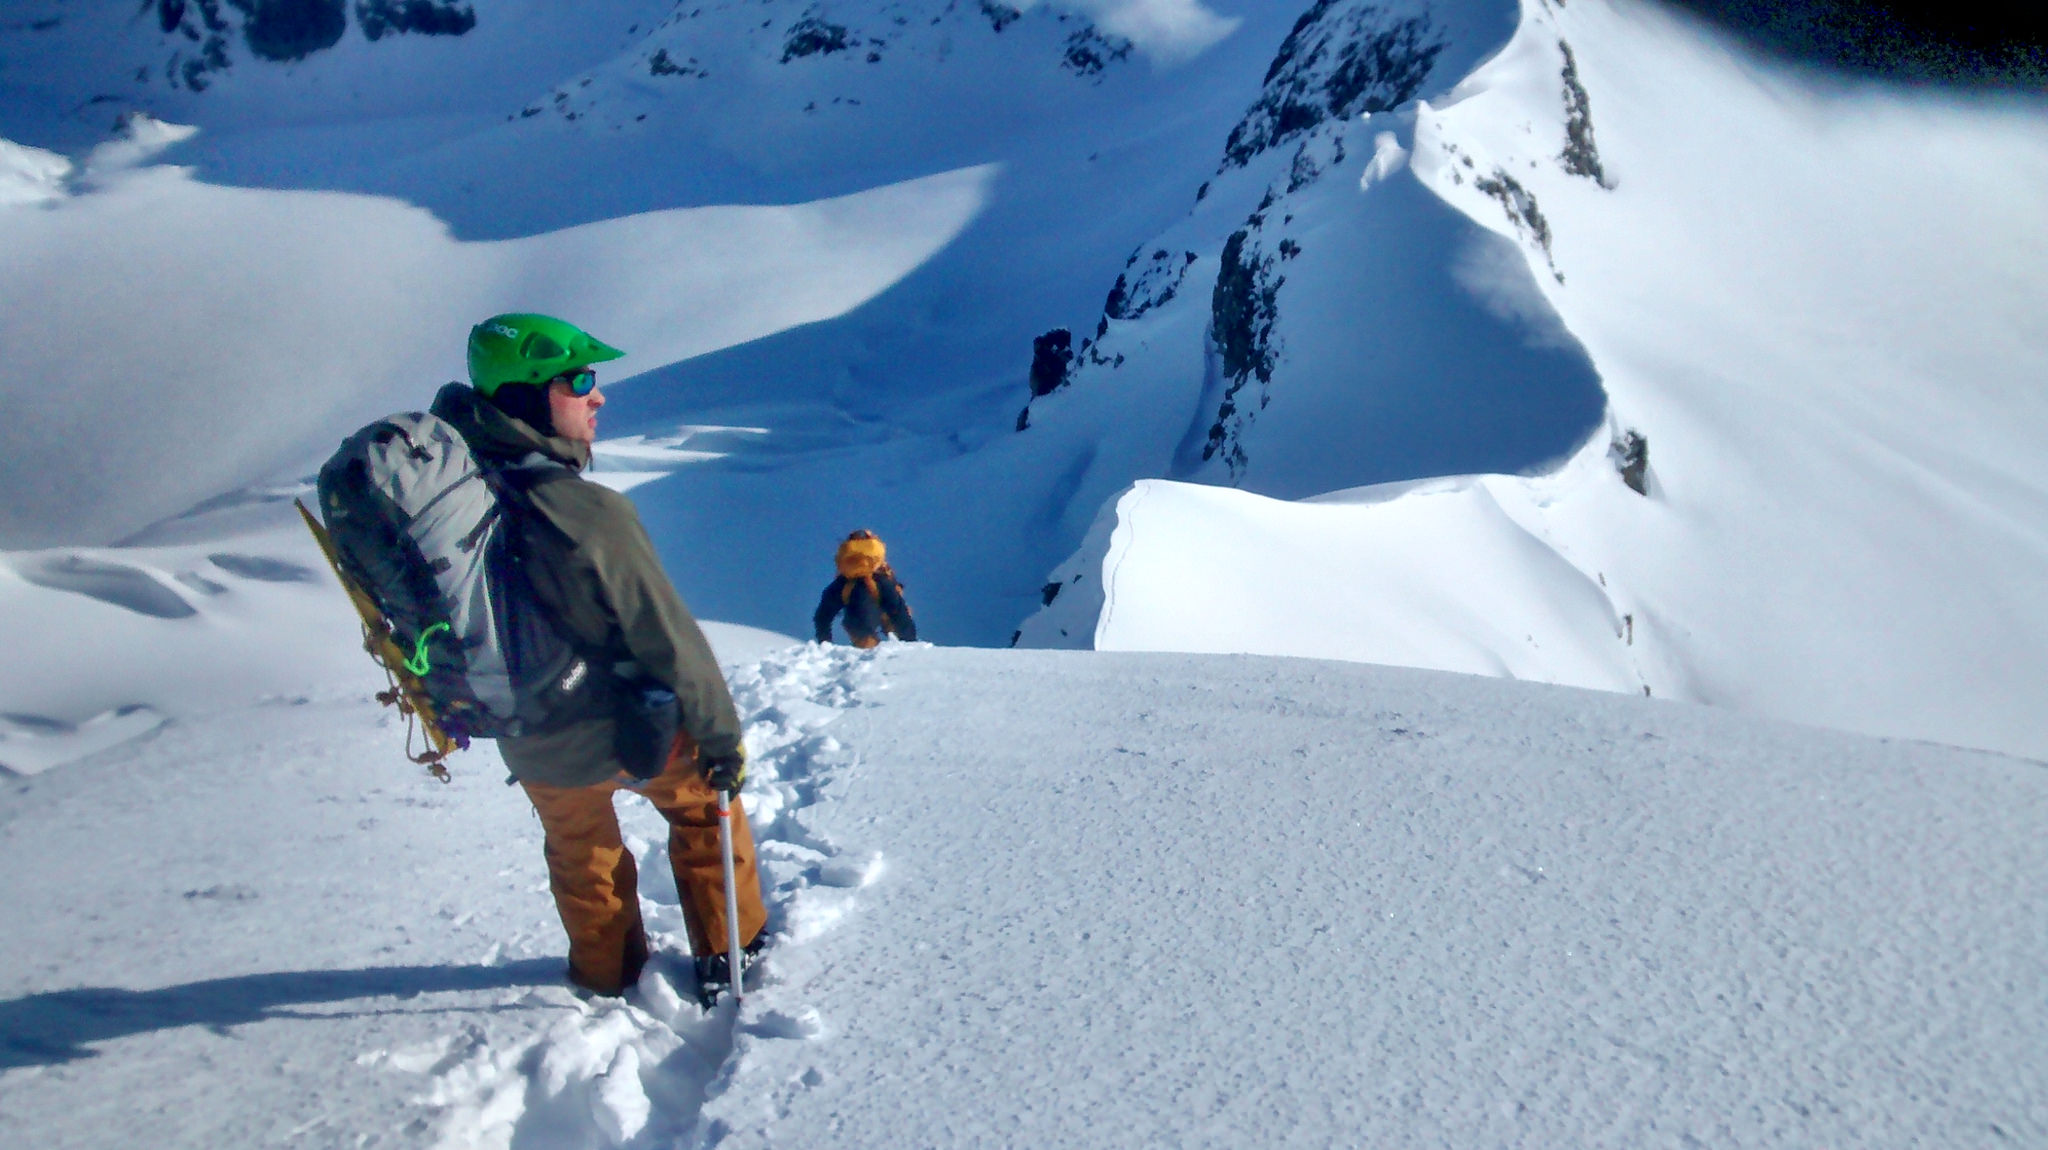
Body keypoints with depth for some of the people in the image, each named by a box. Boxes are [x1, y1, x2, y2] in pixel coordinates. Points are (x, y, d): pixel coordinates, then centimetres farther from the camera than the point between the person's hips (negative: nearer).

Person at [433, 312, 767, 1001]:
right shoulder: (588, 513, -32)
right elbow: (670, 640, -25)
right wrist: (721, 736, -11)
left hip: (532, 749, 5)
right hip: (628, 734, -5)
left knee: (577, 848, 30)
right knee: (703, 801, 24)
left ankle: (605, 970, 48)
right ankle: (726, 952, 34)